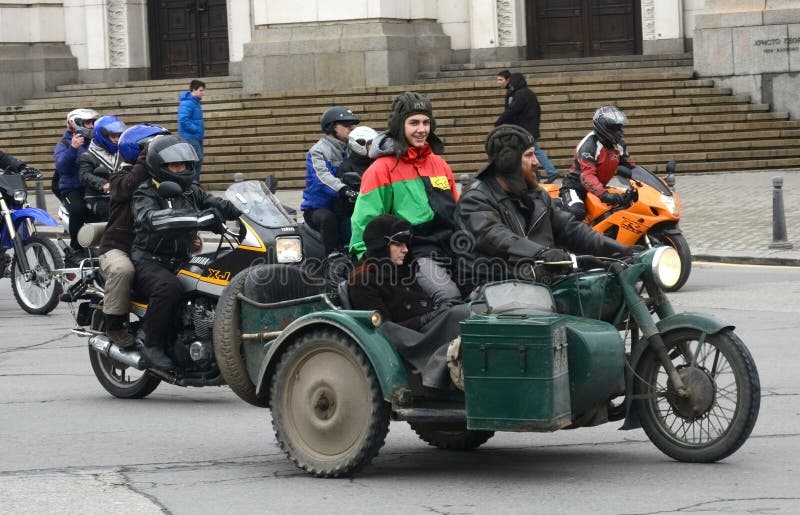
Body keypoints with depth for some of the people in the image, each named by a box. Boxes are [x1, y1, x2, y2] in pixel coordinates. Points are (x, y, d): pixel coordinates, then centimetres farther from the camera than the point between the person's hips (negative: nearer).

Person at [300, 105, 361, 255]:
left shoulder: (348, 150, 13)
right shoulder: (318, 151, -9)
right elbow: (323, 177, -28)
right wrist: (346, 192, -45)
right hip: (317, 208, -6)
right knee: (327, 218, -36)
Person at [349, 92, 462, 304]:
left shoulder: (440, 165, 20)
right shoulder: (383, 169, 0)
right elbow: (365, 222, -1)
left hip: (452, 252, 7)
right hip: (416, 257, -7)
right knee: (449, 297, -31)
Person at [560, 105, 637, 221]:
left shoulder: (618, 144, 2)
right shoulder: (589, 145, -25)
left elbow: (629, 166, 14)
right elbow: (587, 176, -35)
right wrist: (604, 194, -48)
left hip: (599, 186, 9)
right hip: (575, 186, -9)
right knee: (577, 212, -37)